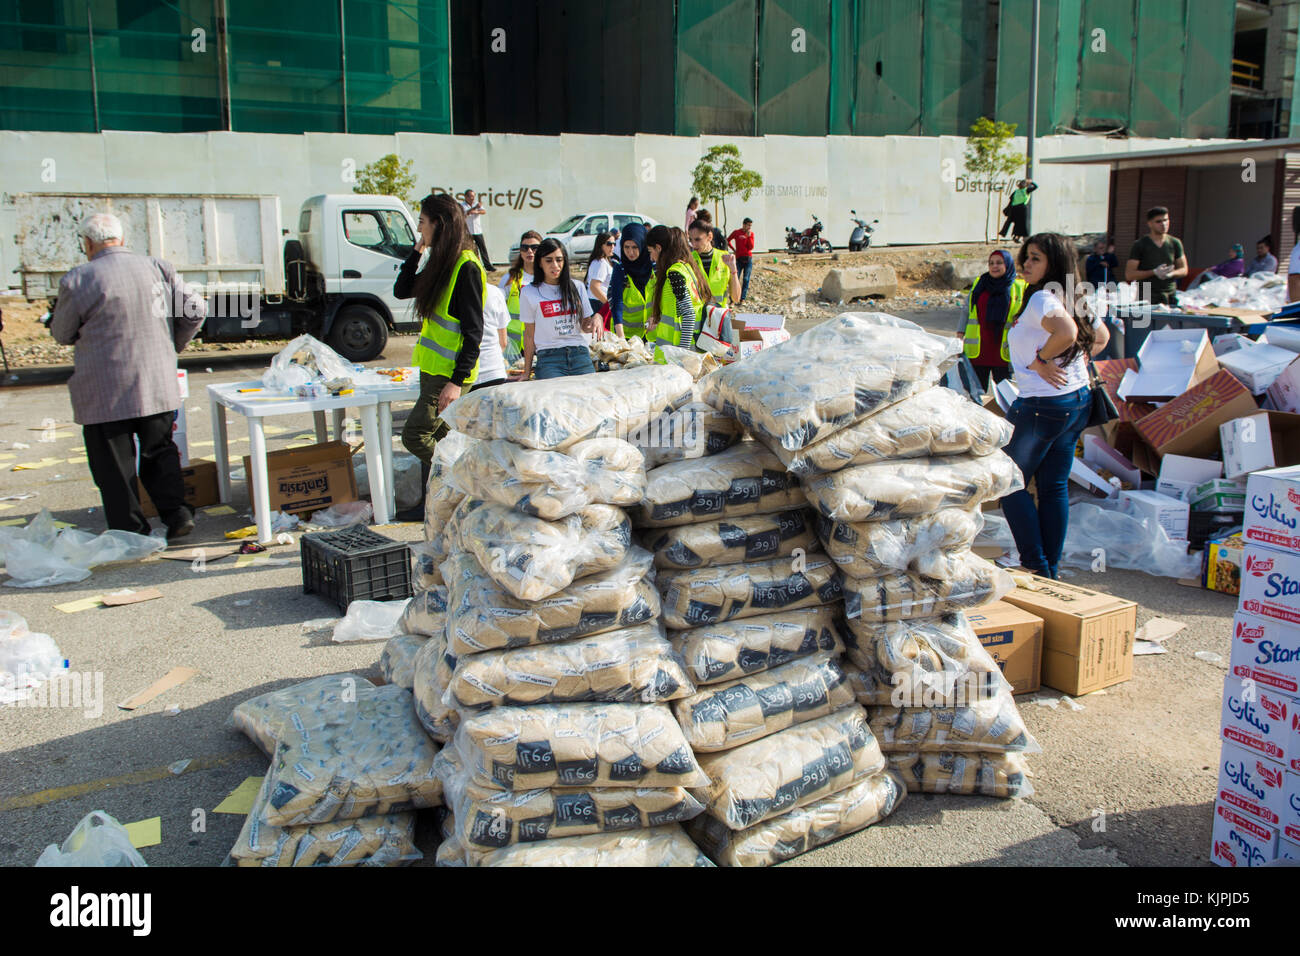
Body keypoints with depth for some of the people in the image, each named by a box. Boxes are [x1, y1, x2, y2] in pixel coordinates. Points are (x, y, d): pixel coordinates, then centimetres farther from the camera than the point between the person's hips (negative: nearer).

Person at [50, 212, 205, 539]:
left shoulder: (78, 280, -8)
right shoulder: (157, 268, 3)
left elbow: (62, 334, 4)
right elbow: (195, 309, 5)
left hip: (104, 395, -4)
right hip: (159, 386, 4)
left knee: (114, 468, 5)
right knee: (158, 452, 19)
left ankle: (131, 533, 8)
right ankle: (177, 513, 10)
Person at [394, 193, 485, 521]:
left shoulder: (466, 267, -16)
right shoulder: (441, 263, 12)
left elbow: (474, 330, -19)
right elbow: (401, 290, 22)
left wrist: (457, 380, -23)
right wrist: (418, 252, 11)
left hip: (450, 371, -9)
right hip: (434, 367, 9)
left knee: (416, 435, -9)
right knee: (436, 438, 13)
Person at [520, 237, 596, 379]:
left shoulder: (577, 287, 13)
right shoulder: (530, 293, 5)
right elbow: (529, 334, 7)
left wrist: (594, 322, -8)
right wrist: (527, 372, 5)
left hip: (580, 354, 3)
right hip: (549, 358, -3)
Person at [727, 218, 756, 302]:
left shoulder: (751, 234, 5)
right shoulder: (737, 232, 1)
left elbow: (751, 247, -3)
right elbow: (728, 240, 14)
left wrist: (749, 236, -11)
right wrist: (734, 249, 7)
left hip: (748, 259, 2)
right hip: (739, 258, -2)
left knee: (746, 279, 0)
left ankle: (743, 299, 5)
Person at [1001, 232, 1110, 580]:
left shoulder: (1041, 298, -17)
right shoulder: (1071, 300, 11)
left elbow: (1067, 332, -36)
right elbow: (1101, 336, 26)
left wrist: (1040, 360, -21)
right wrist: (1079, 362, 14)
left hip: (1041, 405, -9)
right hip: (1078, 400, 9)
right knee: (1054, 487, 14)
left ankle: (1036, 566, 4)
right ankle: (1052, 569, 19)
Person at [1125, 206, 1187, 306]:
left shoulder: (1175, 243, 13)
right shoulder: (1140, 245, 2)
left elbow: (1184, 269, 18)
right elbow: (1129, 275, -3)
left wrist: (1171, 273, -4)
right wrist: (1154, 272, -13)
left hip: (1171, 296, 3)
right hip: (1147, 298, -3)